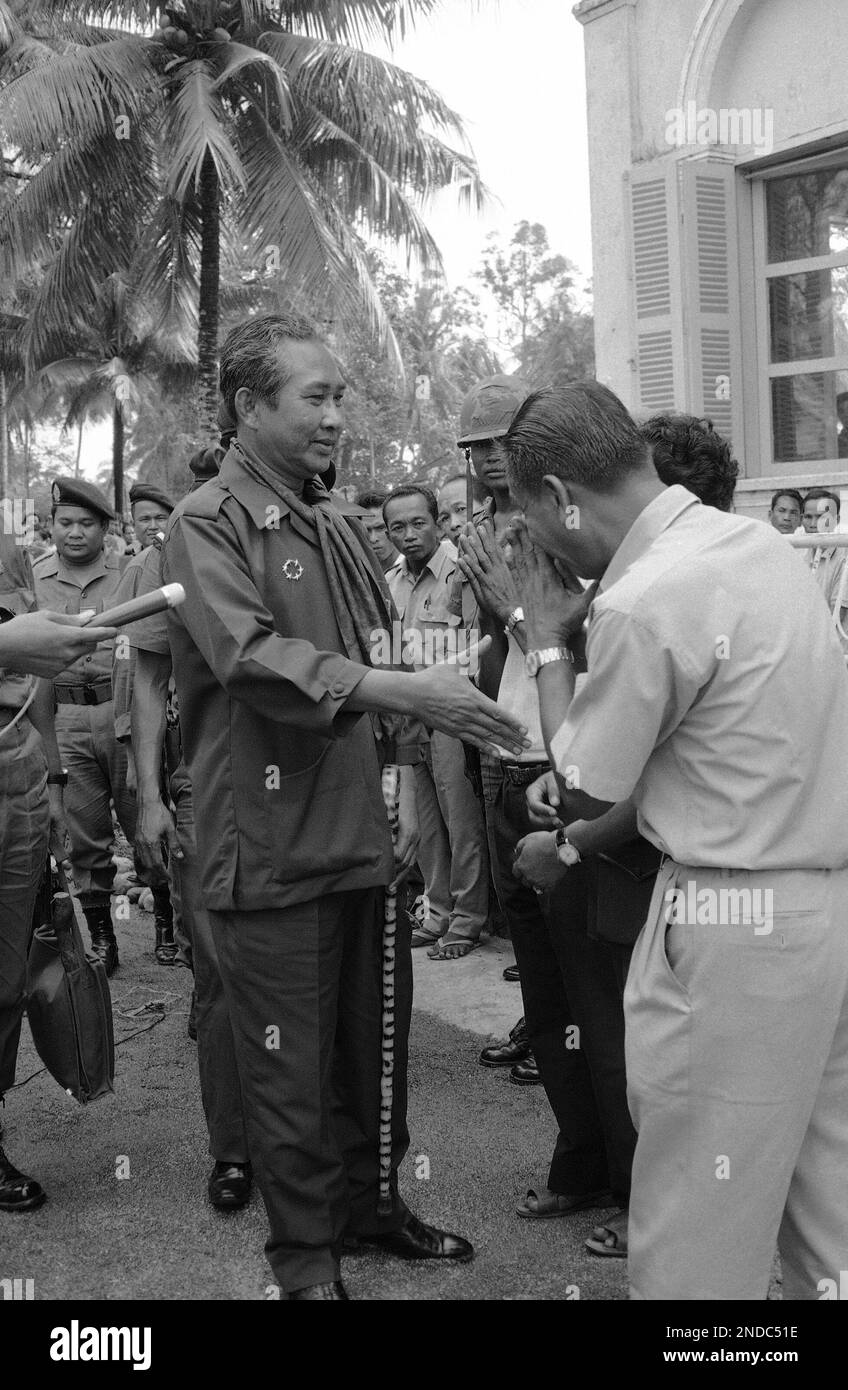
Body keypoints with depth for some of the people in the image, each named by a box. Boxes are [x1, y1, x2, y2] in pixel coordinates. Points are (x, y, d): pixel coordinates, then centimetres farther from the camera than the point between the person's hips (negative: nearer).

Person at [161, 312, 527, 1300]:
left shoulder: (338, 530, 13)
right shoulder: (207, 525, -9)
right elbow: (254, 661, -24)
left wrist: (403, 787, 8)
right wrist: (406, 691, -31)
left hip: (365, 841, 6)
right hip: (272, 848, -6)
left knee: (376, 1043, 16)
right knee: (291, 1066, 6)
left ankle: (372, 1202, 37)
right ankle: (305, 1254, 24)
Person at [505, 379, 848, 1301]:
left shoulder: (645, 603, -19)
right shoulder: (751, 540, 7)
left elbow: (582, 792, -7)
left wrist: (547, 637, -1)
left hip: (737, 926, -9)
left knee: (694, 1236, 6)